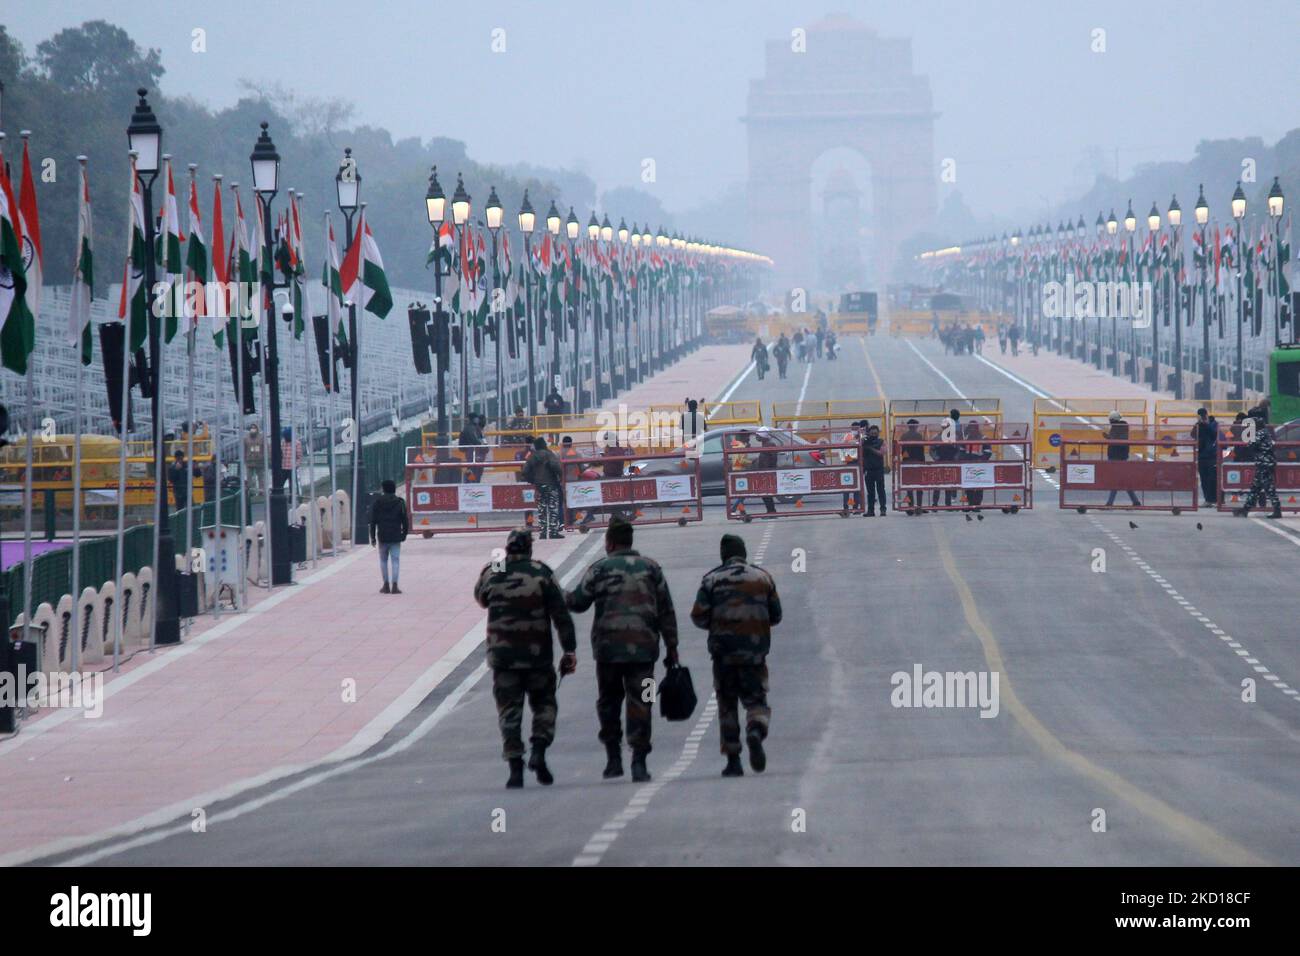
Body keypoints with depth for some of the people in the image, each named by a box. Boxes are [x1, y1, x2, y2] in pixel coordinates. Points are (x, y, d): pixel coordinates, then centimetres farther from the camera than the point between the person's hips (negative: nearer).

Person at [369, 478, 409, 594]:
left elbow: (373, 521, 0)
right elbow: (405, 520, 0)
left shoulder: (377, 502, 0)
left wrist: (373, 537, 4)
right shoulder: (400, 502, -1)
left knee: (383, 560, 13)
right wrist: (404, 534, 12)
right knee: (395, 560, 0)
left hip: (382, 536, 1)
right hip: (395, 537, -1)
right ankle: (394, 586, -8)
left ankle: (386, 585, 13)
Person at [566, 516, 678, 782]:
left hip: (608, 648, -1)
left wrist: (560, 595, 25)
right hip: (643, 649, 1)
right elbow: (666, 611, 7)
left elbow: (577, 602, 3)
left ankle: (613, 759, 14)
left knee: (608, 703, 15)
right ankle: (639, 762, -8)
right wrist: (671, 646, 11)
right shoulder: (651, 569, 7)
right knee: (639, 703, 1)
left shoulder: (599, 569, -2)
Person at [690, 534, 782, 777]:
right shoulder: (763, 577, 6)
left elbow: (698, 617, -3)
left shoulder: (712, 579, 0)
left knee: (727, 704, 10)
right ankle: (756, 733, -26)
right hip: (755, 652, 1)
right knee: (756, 698, 7)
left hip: (724, 650, -1)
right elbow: (775, 616, 10)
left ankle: (733, 761, 8)